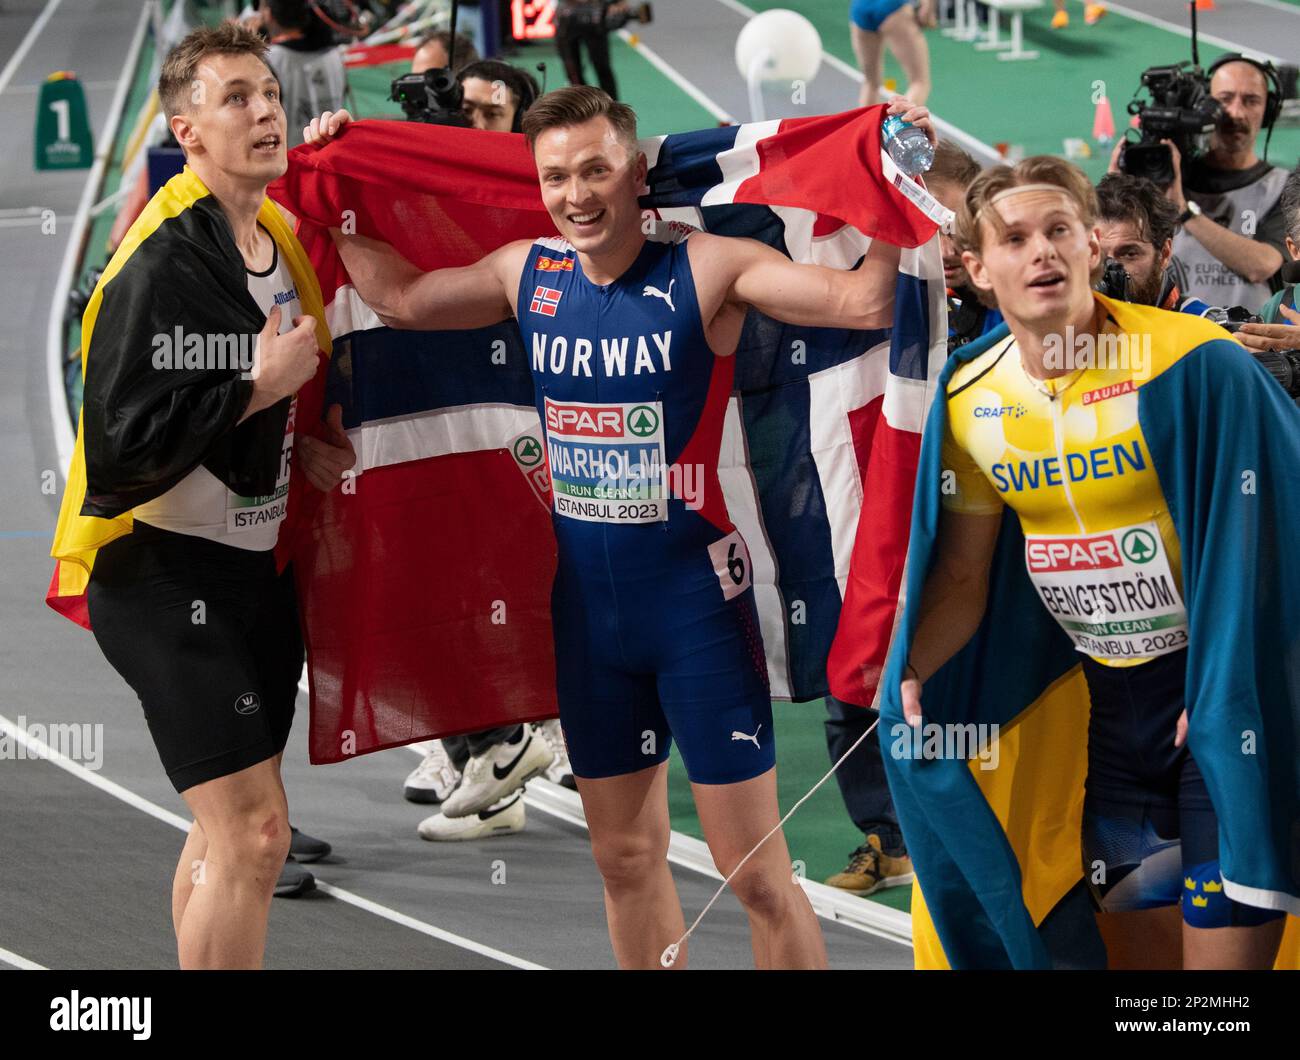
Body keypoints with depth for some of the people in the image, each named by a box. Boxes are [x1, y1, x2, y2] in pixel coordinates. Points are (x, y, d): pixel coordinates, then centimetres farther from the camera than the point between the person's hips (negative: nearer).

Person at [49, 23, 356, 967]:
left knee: (230, 829, 16)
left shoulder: (279, 237, 10)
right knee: (254, 830, -14)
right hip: (168, 574, -9)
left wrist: (298, 446, 7)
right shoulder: (163, 261, -19)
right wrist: (262, 386, -22)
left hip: (256, 563, 9)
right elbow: (127, 438, -27)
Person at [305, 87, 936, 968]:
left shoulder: (709, 269, -14)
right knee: (626, 857, 15)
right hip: (587, 603, 6)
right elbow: (400, 298, 18)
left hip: (696, 596, -5)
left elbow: (863, 303, -25)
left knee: (756, 873, -4)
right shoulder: (530, 274, 2)